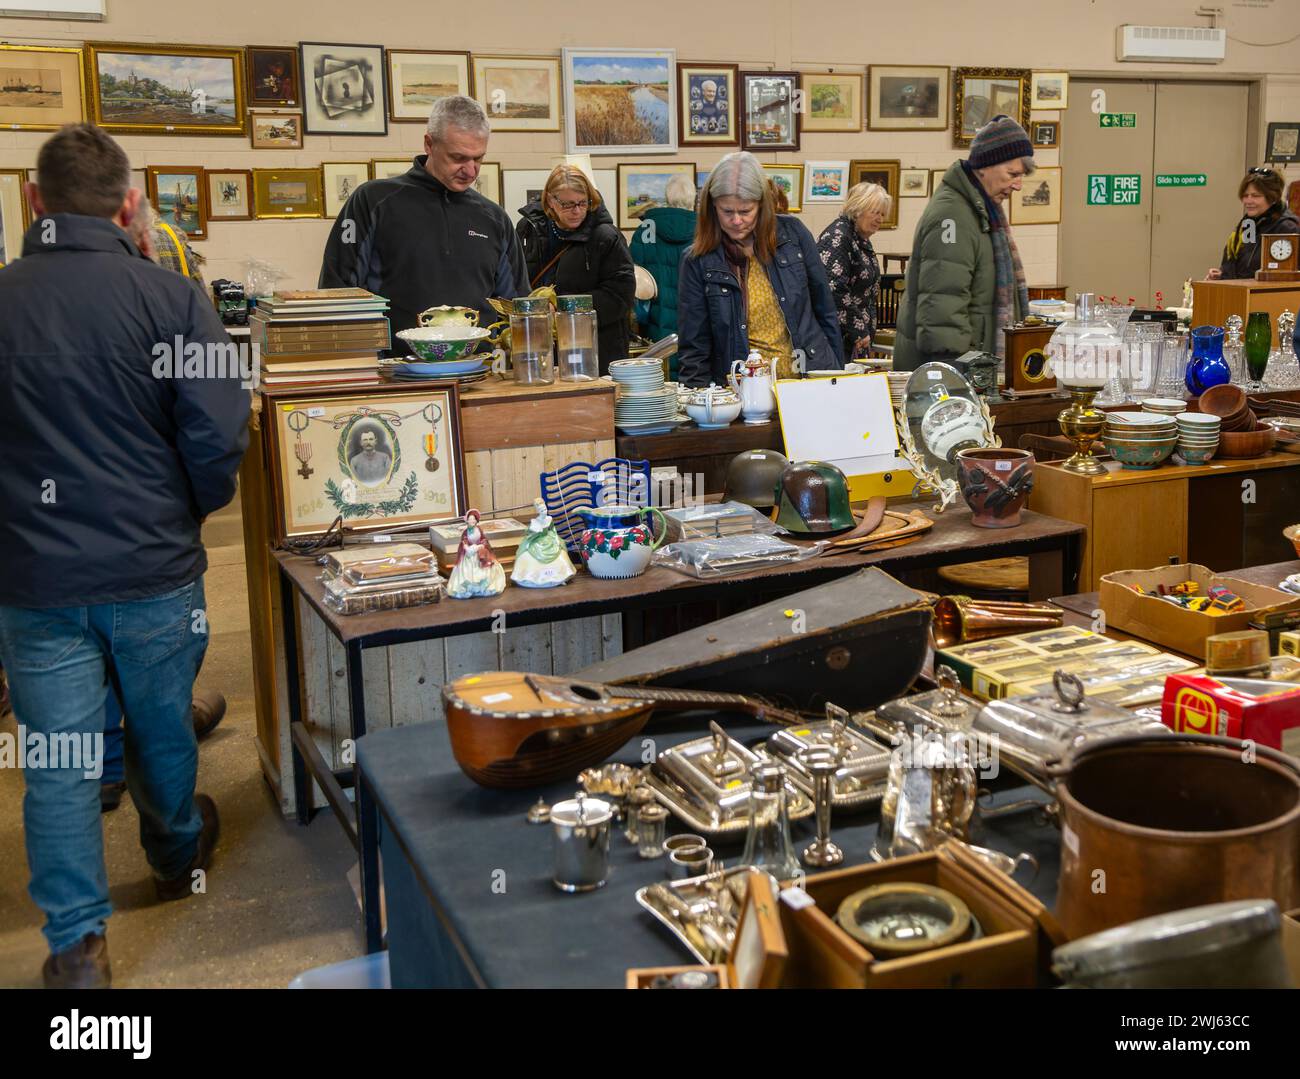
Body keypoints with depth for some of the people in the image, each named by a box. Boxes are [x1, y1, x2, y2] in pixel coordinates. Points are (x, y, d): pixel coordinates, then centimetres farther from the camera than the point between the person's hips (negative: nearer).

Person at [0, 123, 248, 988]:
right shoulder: (169, 297, -11)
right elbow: (218, 433, -14)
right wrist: (191, 510, 5)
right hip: (154, 568, 0)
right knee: (161, 728, 20)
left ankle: (79, 941, 13)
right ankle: (179, 853, 44)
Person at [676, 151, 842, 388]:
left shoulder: (792, 233, 3)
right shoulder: (698, 261, -2)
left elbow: (824, 306, 11)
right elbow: (693, 348, 1)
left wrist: (838, 373, 12)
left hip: (813, 378, 1)